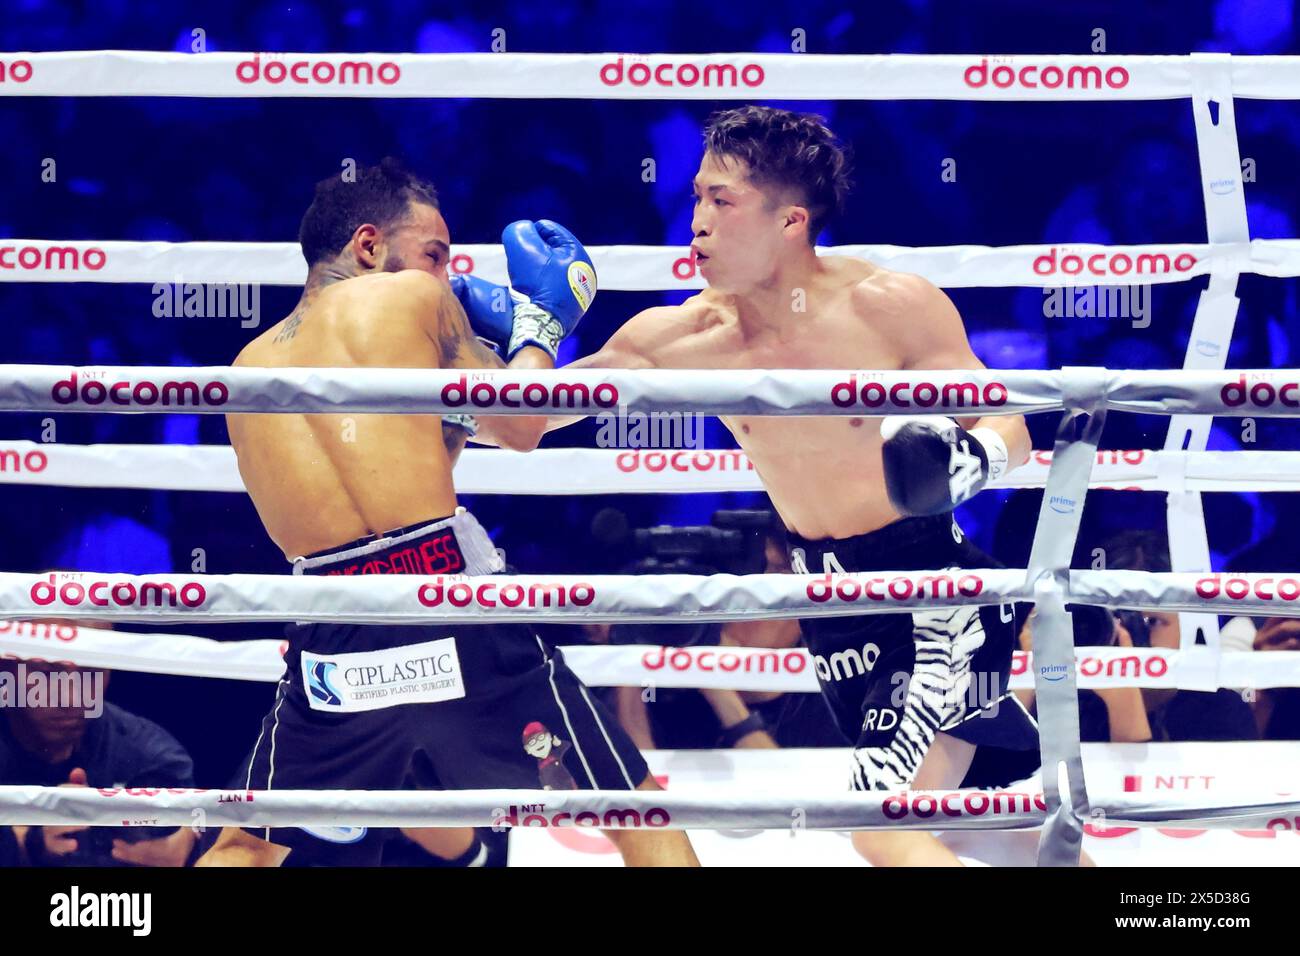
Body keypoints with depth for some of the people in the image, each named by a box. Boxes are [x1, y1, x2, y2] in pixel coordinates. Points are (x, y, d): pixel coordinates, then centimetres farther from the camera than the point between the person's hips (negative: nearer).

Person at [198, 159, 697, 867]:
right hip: (456, 612, -4)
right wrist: (540, 321, 29)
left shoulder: (249, 366, 19)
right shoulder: (411, 298, 6)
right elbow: (518, 427, 12)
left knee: (247, 849, 23)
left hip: (333, 646, 4)